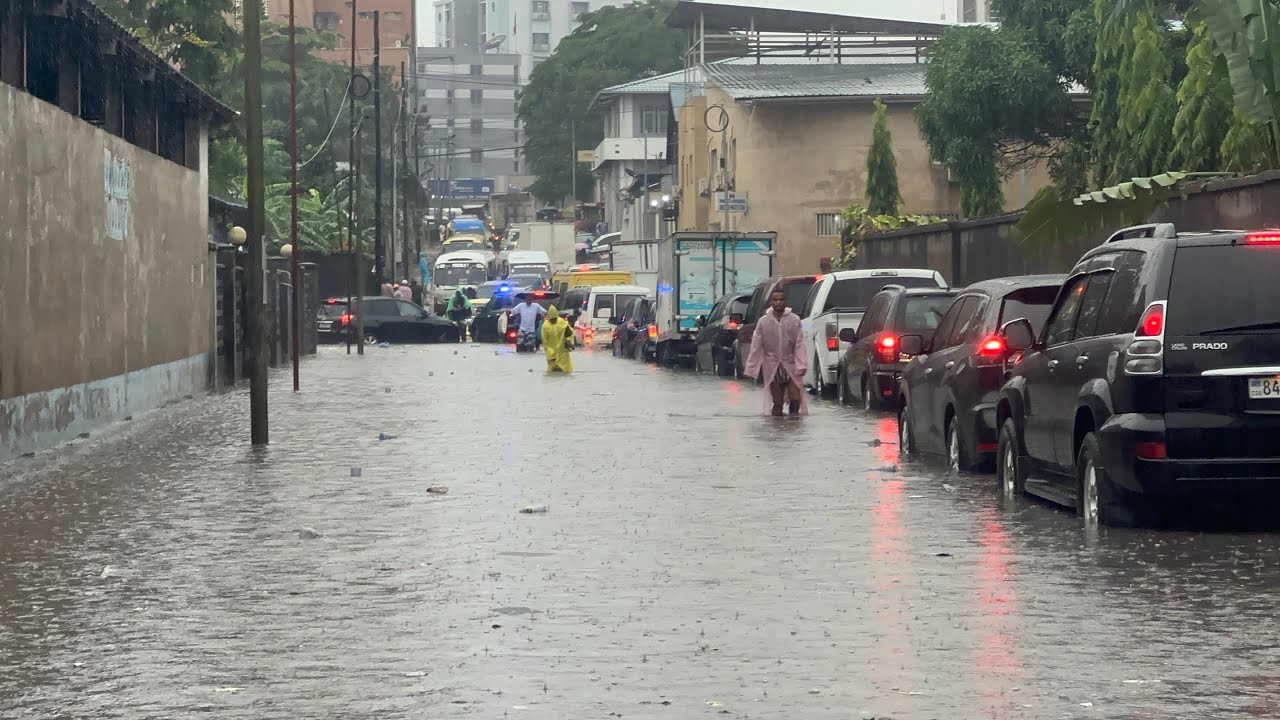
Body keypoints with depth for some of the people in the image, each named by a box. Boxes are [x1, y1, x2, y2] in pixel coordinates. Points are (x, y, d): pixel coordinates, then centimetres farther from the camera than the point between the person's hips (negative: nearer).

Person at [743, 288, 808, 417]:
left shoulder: (794, 320, -1)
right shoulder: (763, 321, 0)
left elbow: (799, 344, -3)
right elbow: (756, 346, 3)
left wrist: (801, 366, -10)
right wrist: (751, 367, 2)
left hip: (791, 365, 0)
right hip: (773, 366, 0)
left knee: (796, 399, -9)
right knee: (777, 403, 2)